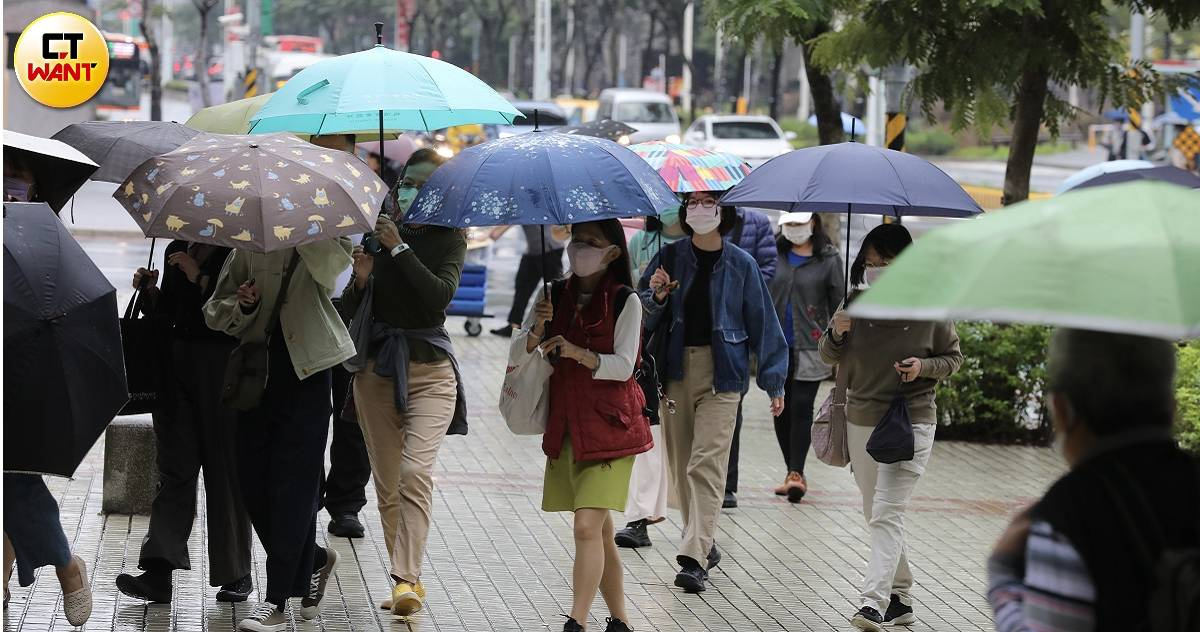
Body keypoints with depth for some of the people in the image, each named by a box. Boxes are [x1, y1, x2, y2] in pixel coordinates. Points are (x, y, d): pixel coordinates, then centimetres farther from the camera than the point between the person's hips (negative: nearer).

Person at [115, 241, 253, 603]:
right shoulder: (176, 251, 14)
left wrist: (198, 278, -18)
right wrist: (149, 291, 0)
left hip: (220, 367, -5)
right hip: (176, 364, 5)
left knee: (224, 469, 1)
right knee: (174, 465, -3)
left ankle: (236, 576, 11)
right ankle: (158, 574, -10)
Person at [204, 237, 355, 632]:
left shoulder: (323, 241, -1)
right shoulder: (249, 247, 9)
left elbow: (327, 266, -25)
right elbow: (215, 312, 12)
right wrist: (243, 305, -8)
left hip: (305, 375, -4)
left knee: (291, 484, -5)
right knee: (253, 485, 5)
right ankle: (314, 561, 29)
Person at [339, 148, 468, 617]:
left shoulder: (449, 238, 0)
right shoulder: (378, 234, 7)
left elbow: (440, 295, -17)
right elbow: (349, 308, 8)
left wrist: (401, 249, -18)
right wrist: (360, 278, -13)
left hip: (428, 368, -4)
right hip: (376, 367, 4)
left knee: (415, 473, -19)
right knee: (387, 482, 4)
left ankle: (406, 579, -24)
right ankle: (408, 580, 12)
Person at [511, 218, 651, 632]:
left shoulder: (625, 301, -4)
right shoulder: (555, 296, 8)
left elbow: (623, 366, -12)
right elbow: (516, 356, 5)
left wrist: (579, 353, -28)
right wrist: (537, 329, -15)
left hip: (609, 426, -5)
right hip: (565, 426, 5)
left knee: (588, 525, -16)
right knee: (599, 531, 11)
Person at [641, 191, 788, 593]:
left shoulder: (741, 265, 2)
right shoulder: (670, 258, 6)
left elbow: (762, 322, 6)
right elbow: (644, 318, 8)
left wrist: (774, 380, 4)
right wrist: (656, 297, -14)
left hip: (722, 376, -3)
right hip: (676, 371, 3)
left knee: (706, 464, -12)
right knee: (681, 464, 7)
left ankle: (694, 559, -16)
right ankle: (704, 544, 22)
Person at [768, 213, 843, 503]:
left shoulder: (828, 258, 0)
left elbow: (838, 302, 2)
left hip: (809, 348, -4)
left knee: (801, 408, -10)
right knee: (781, 410, 8)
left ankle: (797, 473, -11)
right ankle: (793, 472, 17)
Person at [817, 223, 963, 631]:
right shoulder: (857, 303, 2)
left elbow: (954, 358, 5)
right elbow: (829, 358, 9)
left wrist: (924, 367, -15)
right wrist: (835, 334, -13)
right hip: (861, 420, 5)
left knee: (887, 514, -16)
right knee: (876, 516, 13)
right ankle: (900, 596, 26)